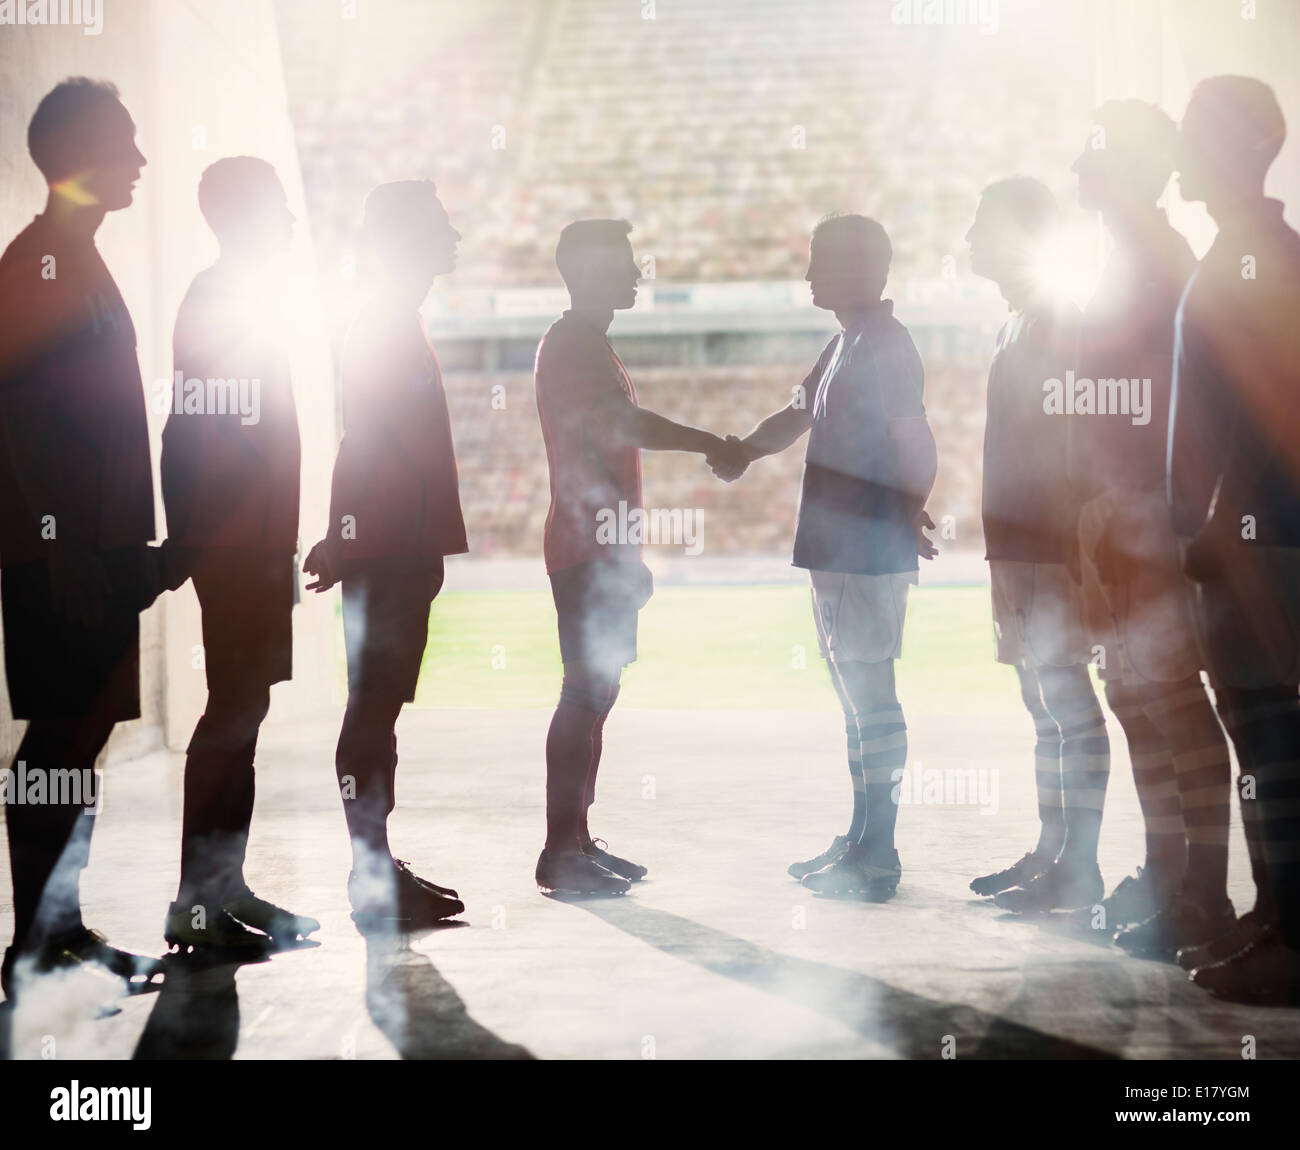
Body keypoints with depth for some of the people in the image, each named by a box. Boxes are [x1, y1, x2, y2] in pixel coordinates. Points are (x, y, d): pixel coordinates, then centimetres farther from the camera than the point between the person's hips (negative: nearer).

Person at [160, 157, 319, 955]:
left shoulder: (243, 299, 18)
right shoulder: (220, 302, -11)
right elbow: (209, 435, -19)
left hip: (254, 550, 10)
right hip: (238, 551, -10)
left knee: (243, 707, 10)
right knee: (235, 709, -8)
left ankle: (226, 887, 16)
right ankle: (199, 898, -5)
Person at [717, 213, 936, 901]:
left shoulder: (883, 345, -13)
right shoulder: (849, 343, 19)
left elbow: (913, 439, -23)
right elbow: (799, 414, 31)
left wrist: (909, 511, -29)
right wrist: (739, 454, 24)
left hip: (869, 553, -10)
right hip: (839, 552, 10)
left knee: (869, 695, -7)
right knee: (857, 695, 14)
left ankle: (876, 857, -3)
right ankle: (863, 839, 21)